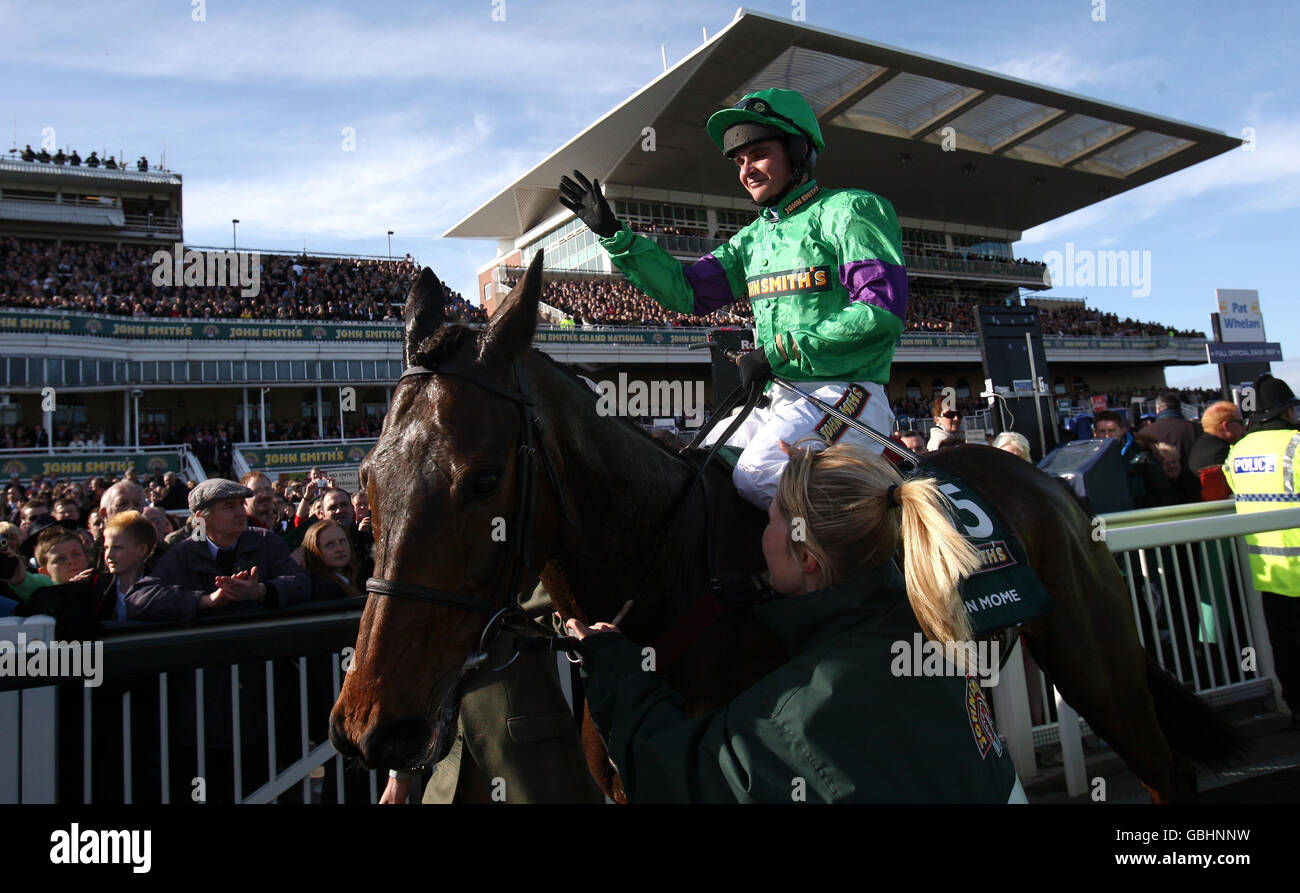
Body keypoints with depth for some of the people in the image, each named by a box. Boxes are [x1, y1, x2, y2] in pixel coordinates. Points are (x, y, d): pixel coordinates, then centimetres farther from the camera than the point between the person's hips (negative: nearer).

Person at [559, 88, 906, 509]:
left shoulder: (852, 209, -4)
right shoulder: (755, 236, 19)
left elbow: (884, 310, -16)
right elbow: (686, 292, 15)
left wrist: (778, 351, -16)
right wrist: (614, 234, 9)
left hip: (844, 394, -8)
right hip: (778, 398, 8)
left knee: (756, 475, -30)